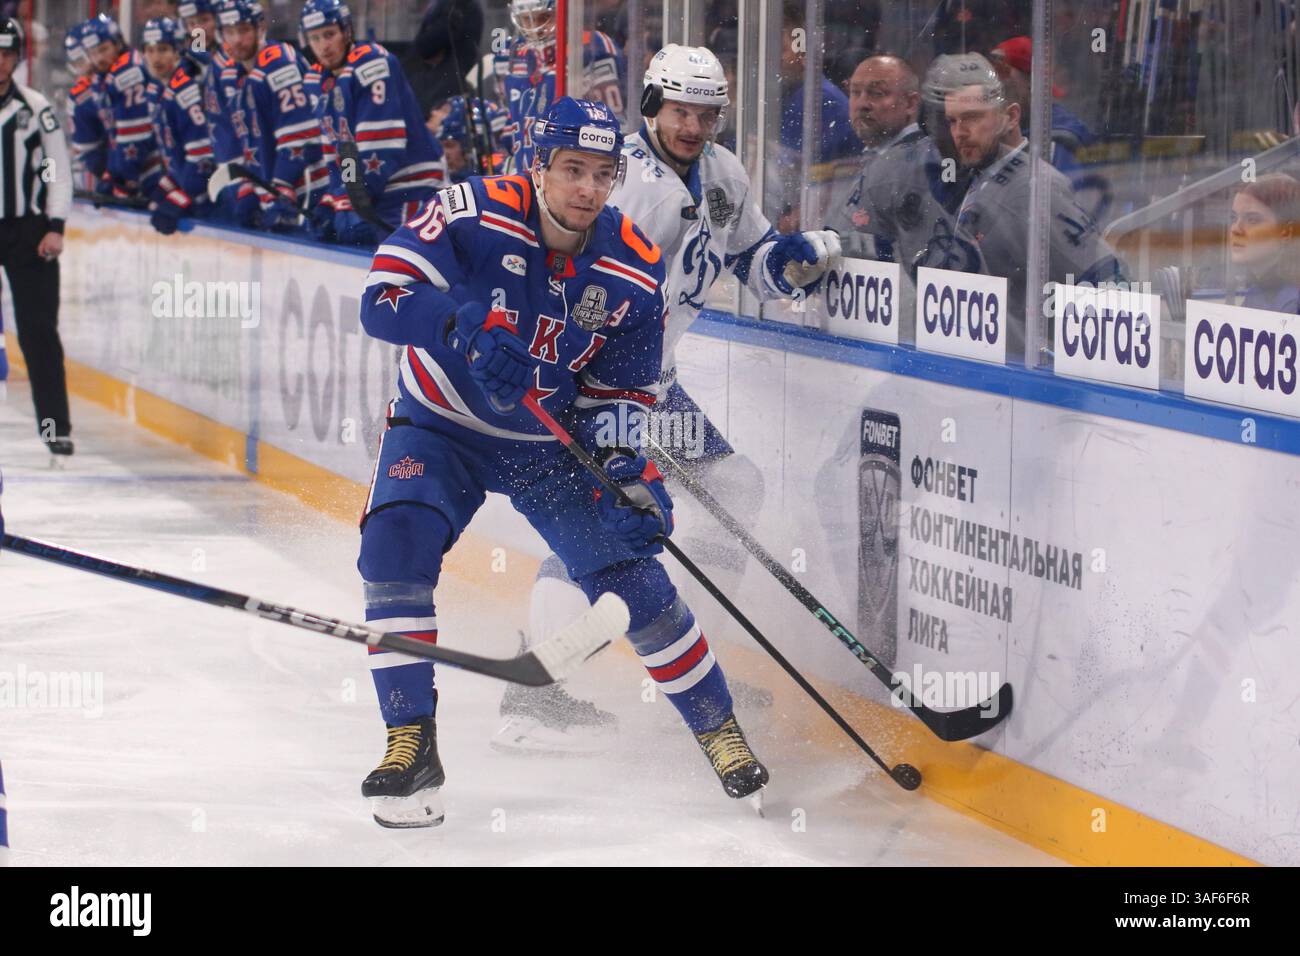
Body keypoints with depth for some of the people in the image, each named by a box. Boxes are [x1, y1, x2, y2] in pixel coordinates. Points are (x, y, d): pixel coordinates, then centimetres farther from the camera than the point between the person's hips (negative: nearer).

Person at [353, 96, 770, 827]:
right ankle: (412, 744, -13)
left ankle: (717, 725, 15)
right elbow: (383, 296, -29)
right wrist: (465, 328, -45)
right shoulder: (475, 215, -23)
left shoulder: (634, 272, -14)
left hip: (549, 440, 1)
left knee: (629, 570, -7)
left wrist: (630, 474, -21)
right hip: (441, 425, -1)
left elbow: (622, 395, -4)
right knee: (396, 547, -23)